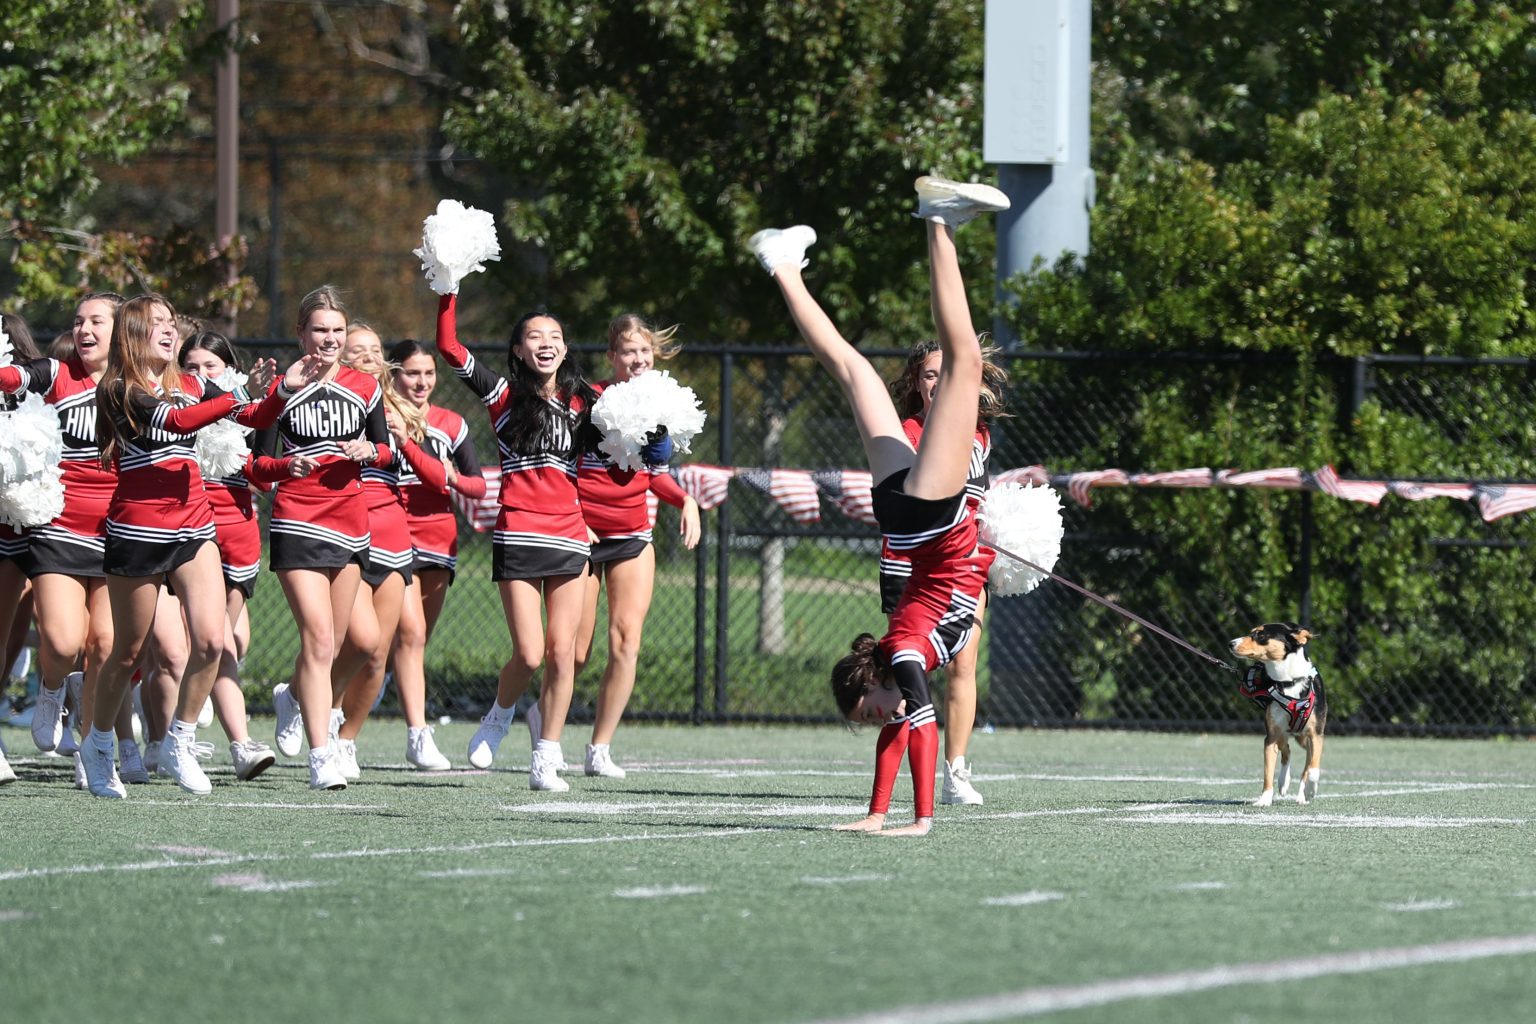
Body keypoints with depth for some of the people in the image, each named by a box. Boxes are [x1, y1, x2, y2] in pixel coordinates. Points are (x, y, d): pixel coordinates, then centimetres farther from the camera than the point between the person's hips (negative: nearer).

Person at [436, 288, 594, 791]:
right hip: (518, 537, -3)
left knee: (562, 652, -3)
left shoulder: (581, 400, 12)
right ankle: (499, 717, 22)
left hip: (570, 536, 3)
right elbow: (448, 346, -5)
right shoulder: (504, 395, 2)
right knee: (529, 654, -9)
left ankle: (546, 760, 5)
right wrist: (450, 289, -10)